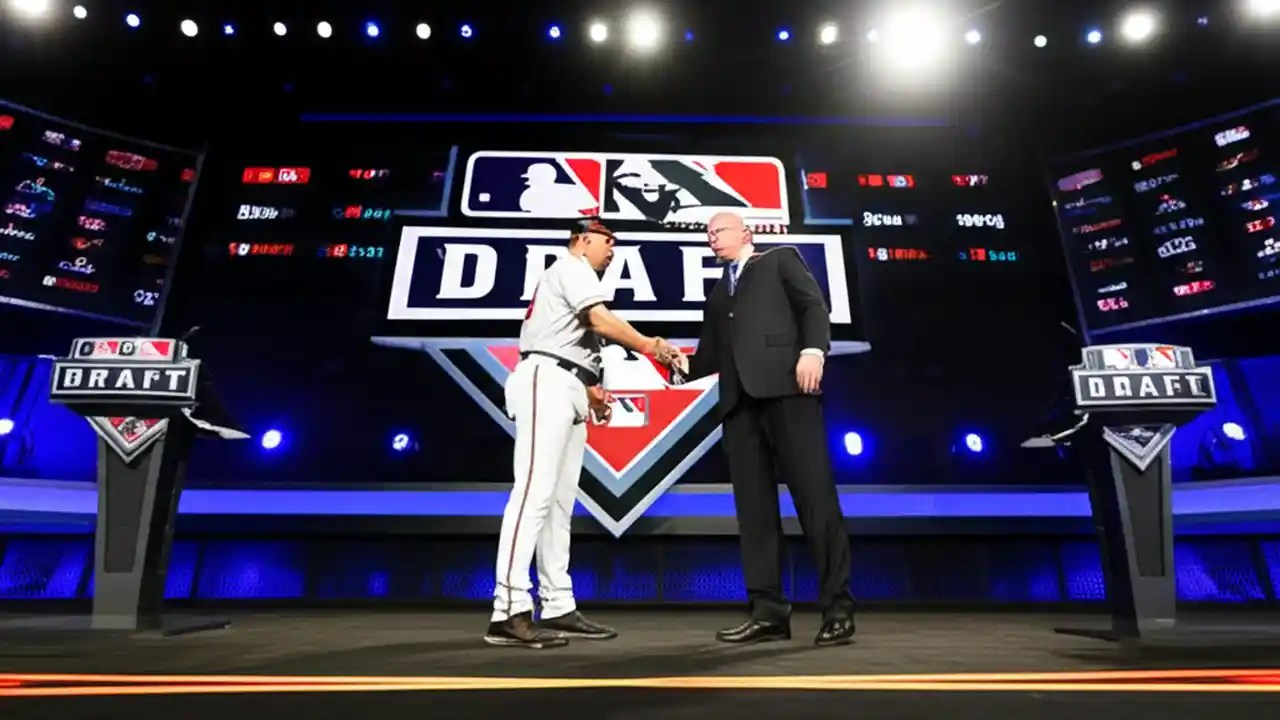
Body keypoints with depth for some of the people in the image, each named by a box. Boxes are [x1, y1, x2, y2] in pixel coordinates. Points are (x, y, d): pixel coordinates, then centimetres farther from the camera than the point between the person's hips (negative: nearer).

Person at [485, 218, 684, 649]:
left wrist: (590, 388, 14)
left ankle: (558, 609, 7)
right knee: (534, 493, -17)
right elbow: (602, 322, -14)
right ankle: (509, 612, -18)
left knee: (559, 502, 5)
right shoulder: (571, 268, 2)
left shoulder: (575, 277, 31)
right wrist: (650, 347, -10)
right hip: (547, 381, -10)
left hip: (567, 390, 10)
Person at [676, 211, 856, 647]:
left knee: (814, 495, -7)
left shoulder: (780, 260, 17)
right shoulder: (717, 295, 30)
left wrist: (813, 350, -15)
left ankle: (838, 607, 1)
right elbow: (711, 354, 21)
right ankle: (768, 611, 4)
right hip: (739, 400, 5)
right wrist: (683, 364, 1)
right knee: (753, 505, 0)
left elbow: (814, 305, 2)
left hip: (786, 387, -5)